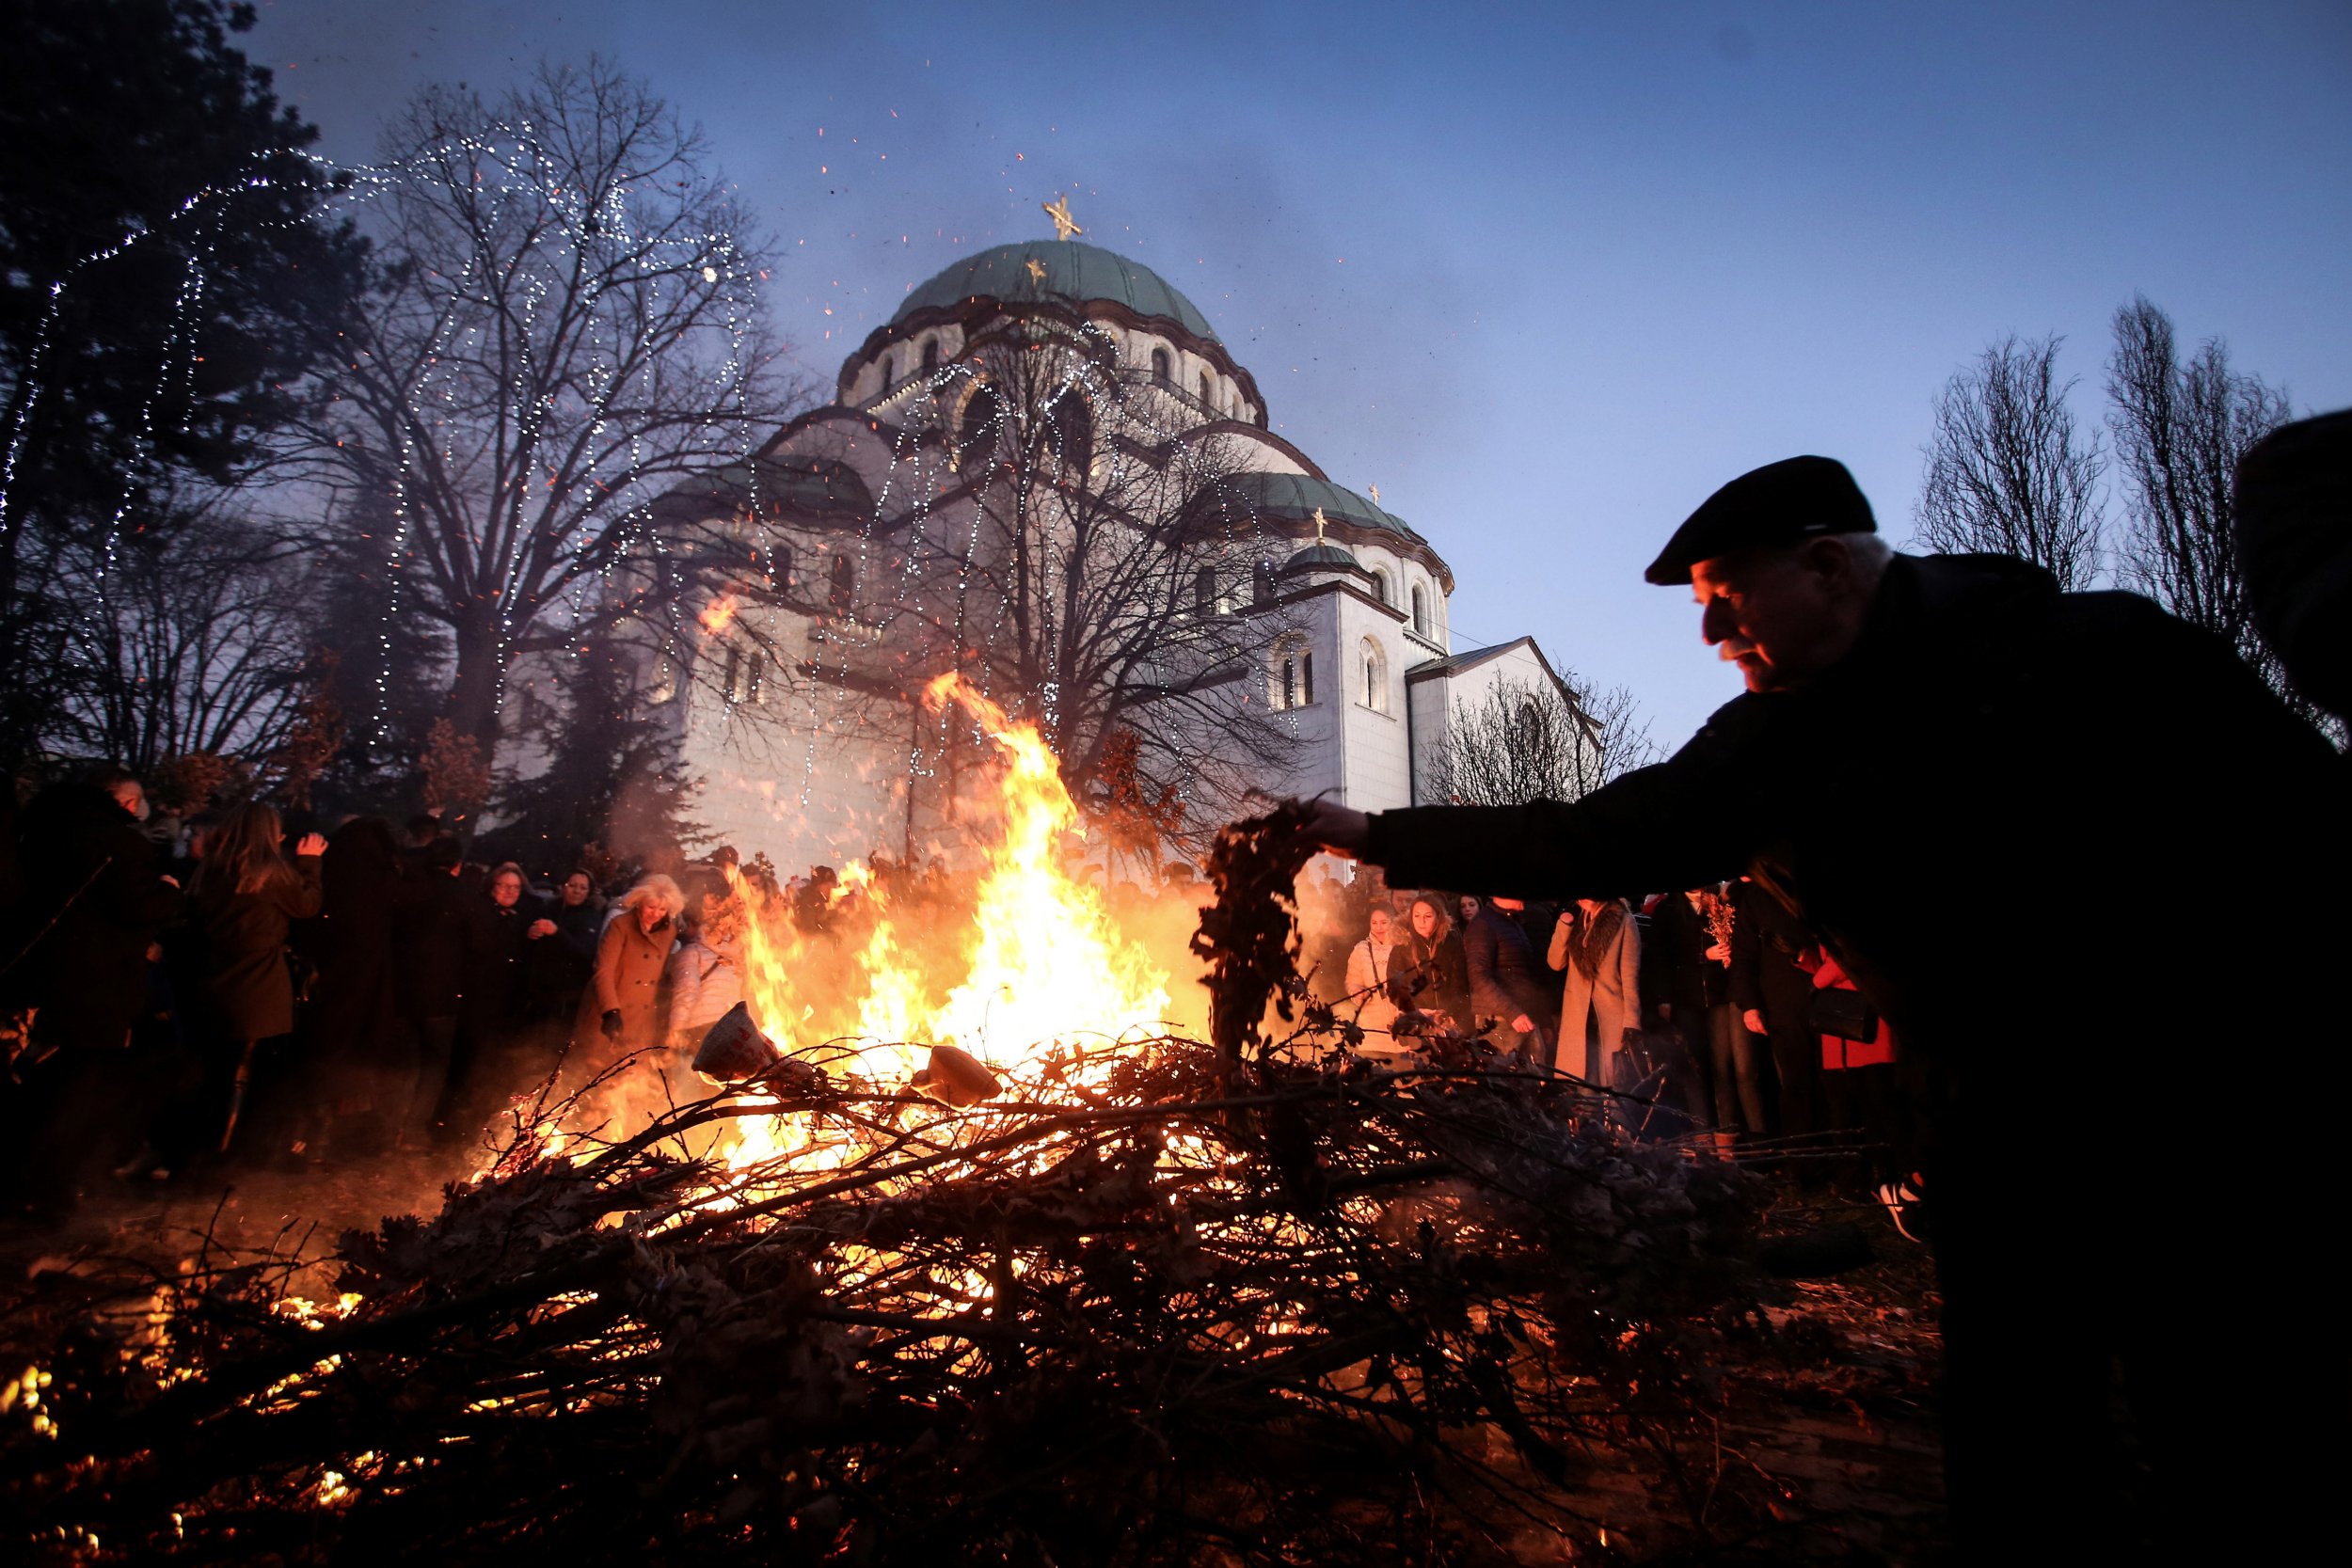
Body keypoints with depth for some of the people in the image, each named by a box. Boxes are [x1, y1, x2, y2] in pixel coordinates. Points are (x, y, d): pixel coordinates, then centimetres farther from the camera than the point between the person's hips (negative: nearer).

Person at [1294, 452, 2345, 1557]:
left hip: (2217, 1123, -3)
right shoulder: (1768, 749, 2)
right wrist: (1375, 837, 3)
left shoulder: (2095, 652, -8)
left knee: (2246, 1469, 1)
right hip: (2001, 1151, 4)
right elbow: (1584, 844, 5)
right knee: (2013, 1474, 8)